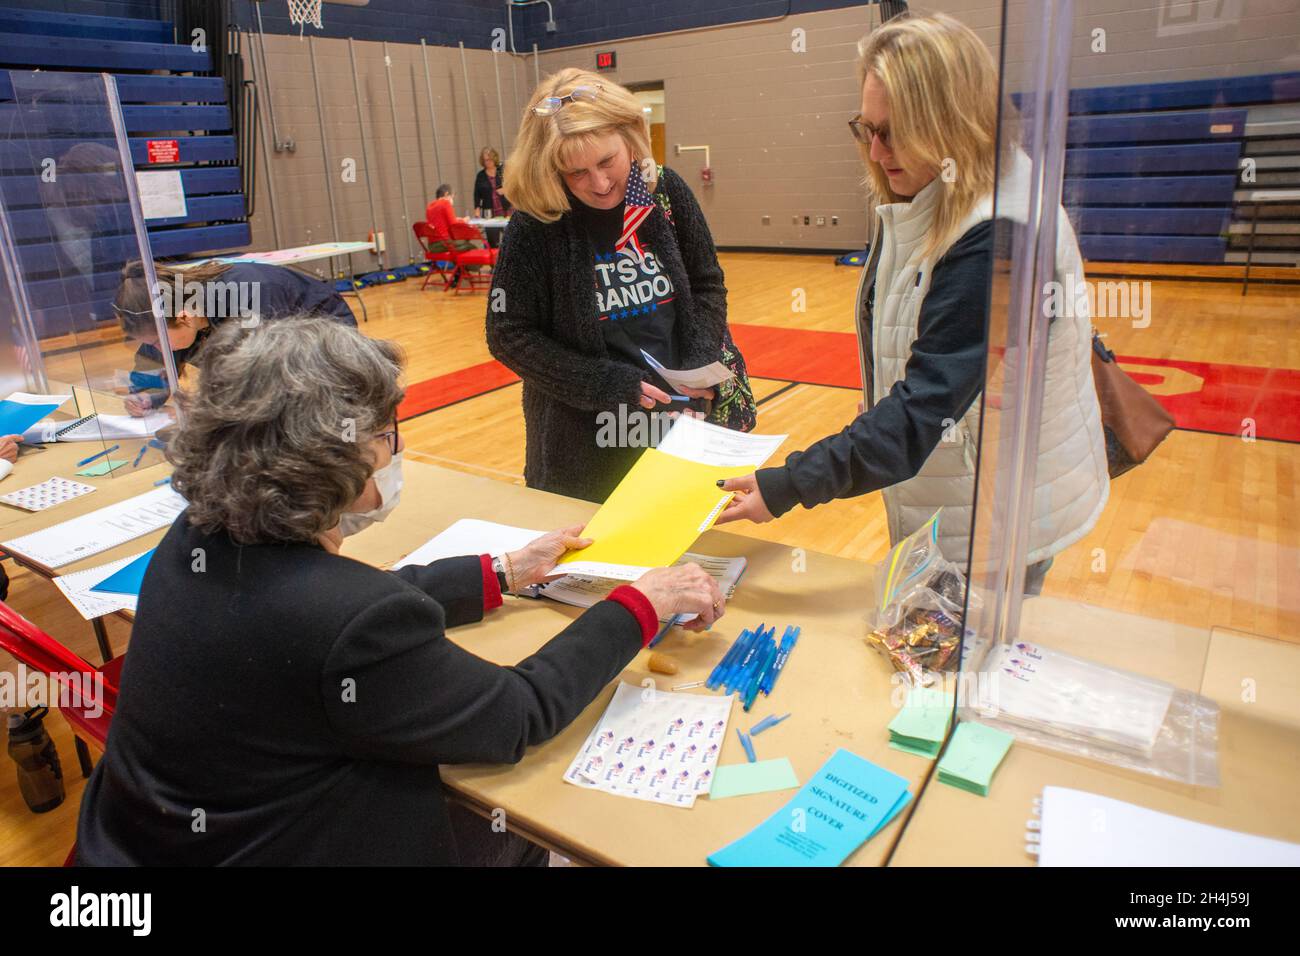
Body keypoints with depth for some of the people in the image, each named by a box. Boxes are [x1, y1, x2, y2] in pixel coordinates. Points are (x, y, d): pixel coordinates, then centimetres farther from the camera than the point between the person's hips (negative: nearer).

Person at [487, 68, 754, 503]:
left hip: (682, 418, 3)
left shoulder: (666, 191, -5)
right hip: (585, 440, -3)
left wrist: (701, 364, -9)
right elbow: (509, 335, -10)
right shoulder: (535, 224, -14)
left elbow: (707, 284, 7)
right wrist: (608, 385, -17)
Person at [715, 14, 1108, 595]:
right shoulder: (917, 210, 2)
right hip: (935, 503, 8)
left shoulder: (998, 238, -27)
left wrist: (789, 487, -33)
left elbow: (927, 407, -31)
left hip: (994, 525, -8)